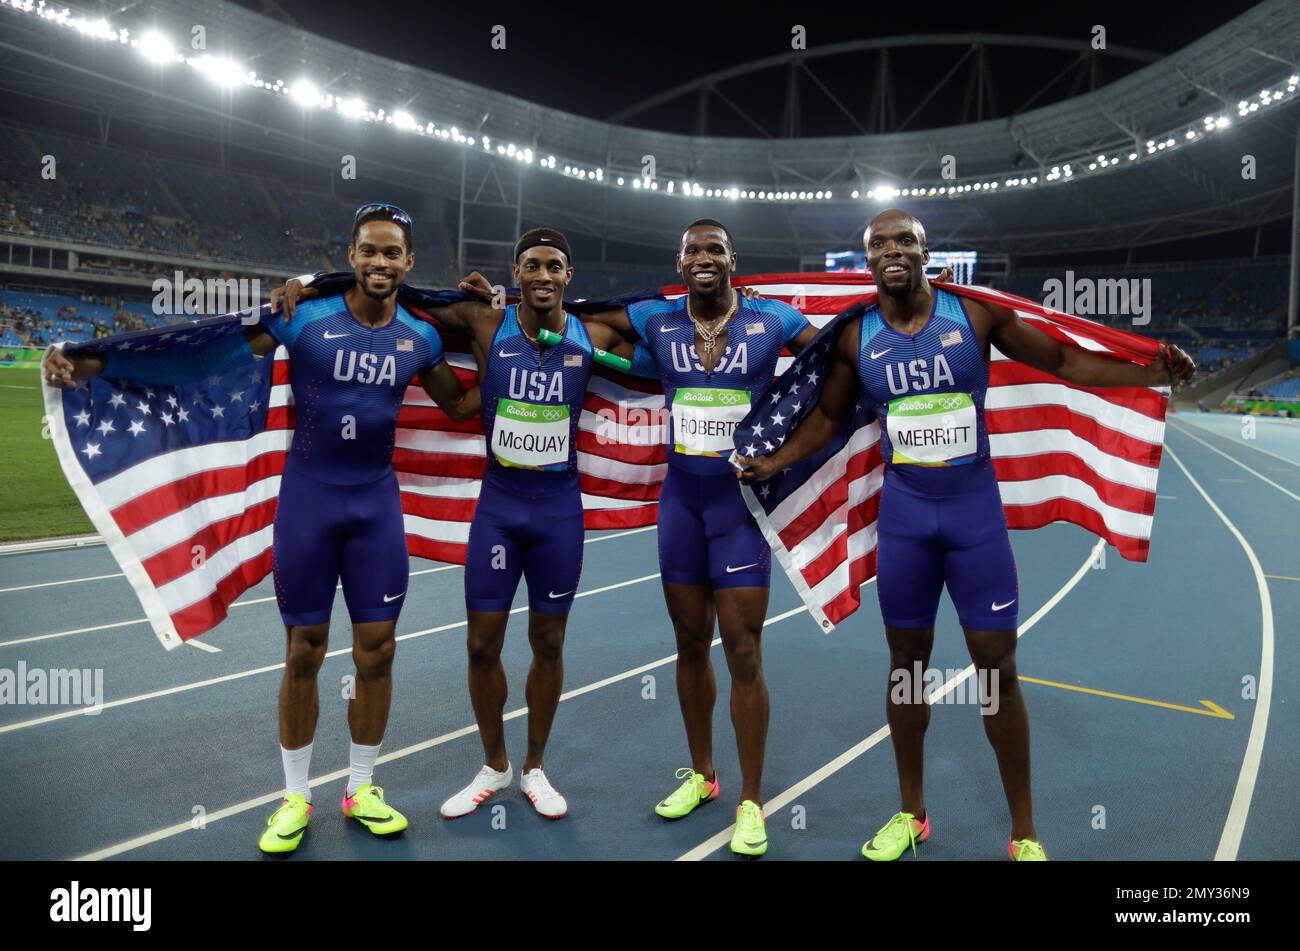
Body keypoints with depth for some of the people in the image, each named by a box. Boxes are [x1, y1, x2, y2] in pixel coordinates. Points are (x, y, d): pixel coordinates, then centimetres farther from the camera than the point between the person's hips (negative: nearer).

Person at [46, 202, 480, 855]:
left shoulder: (419, 337, 1)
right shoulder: (305, 318, -9)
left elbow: (459, 405, 16)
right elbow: (206, 359, -11)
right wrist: (94, 365, -19)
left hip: (377, 503, 3)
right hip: (308, 496, -2)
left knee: (376, 651, 6)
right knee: (304, 653, 6)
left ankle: (362, 789, 26)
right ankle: (295, 797, 25)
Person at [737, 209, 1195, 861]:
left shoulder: (976, 314, -4)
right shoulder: (856, 338, 1)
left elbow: (1064, 361, 2)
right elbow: (829, 415, 14)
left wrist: (1153, 373, -9)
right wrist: (773, 464, 6)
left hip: (975, 510, -1)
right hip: (902, 513, 2)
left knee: (997, 667, 2)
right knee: (906, 662, 10)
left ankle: (1024, 832, 20)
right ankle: (911, 814, 28)